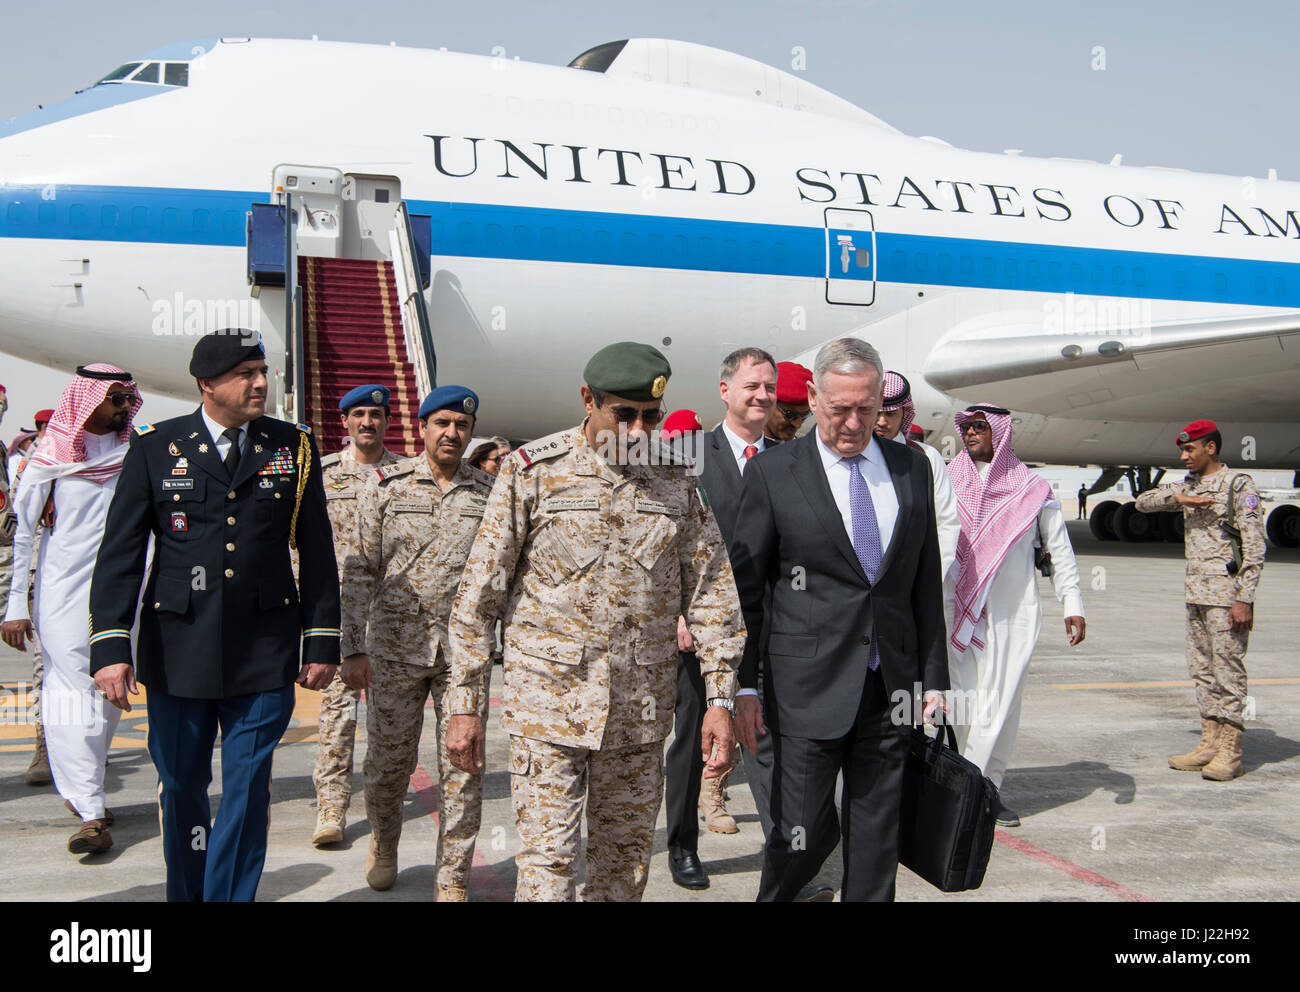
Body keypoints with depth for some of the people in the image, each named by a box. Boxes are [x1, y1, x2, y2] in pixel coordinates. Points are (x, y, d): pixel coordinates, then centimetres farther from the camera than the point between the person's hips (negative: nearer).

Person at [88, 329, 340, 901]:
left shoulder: (294, 447, 5)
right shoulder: (155, 448, 2)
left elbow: (317, 553, 7)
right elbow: (120, 552, -2)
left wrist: (322, 643, 5)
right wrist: (110, 647, -10)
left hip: (264, 655, 0)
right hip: (178, 651, 0)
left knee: (248, 787, 2)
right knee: (180, 787, 12)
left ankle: (230, 896, 14)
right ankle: (185, 894, 32)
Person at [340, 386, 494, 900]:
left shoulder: (491, 491, 6)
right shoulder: (386, 484, 2)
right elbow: (359, 570, 1)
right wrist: (353, 648, -3)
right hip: (394, 647, 0)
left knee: (463, 769, -1)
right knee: (389, 760, 11)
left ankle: (454, 879, 14)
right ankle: (383, 843, 40)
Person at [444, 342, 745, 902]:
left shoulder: (678, 481, 3)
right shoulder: (534, 470, -5)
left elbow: (711, 591, 6)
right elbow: (479, 593, -3)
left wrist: (720, 699, -2)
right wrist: (465, 704, -5)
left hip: (643, 709, 3)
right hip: (549, 699, -3)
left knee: (627, 862, 12)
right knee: (547, 862, -4)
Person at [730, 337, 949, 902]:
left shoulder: (911, 468, 9)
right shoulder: (773, 473, -3)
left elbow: (926, 581, 12)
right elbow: (743, 588, -1)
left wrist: (933, 677, 9)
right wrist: (742, 686, -4)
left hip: (892, 686, 4)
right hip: (809, 686, -4)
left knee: (877, 833, 10)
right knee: (805, 832, -2)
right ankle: (772, 897, 25)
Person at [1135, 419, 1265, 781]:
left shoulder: (1238, 484, -7)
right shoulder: (1188, 485, 15)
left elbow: (1254, 544, -11)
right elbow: (1143, 502, 16)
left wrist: (1245, 599, -17)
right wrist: (1176, 497, -4)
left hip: (1225, 592, -8)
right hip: (1195, 592, 8)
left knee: (1228, 671, -5)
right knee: (1202, 670, 10)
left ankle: (1230, 753, -1)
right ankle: (1210, 744, 16)